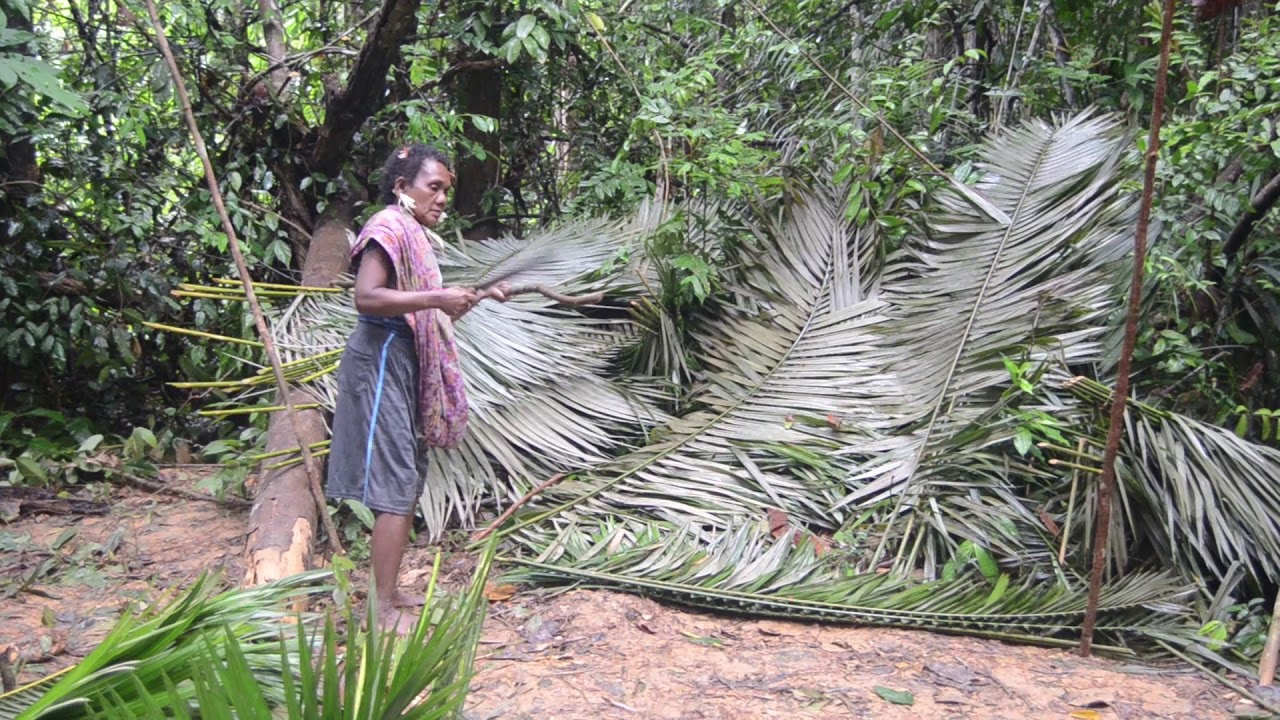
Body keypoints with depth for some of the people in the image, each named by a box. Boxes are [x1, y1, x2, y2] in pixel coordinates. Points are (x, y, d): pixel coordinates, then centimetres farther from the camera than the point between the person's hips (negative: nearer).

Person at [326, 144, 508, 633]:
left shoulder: (417, 235, 19)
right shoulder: (389, 227, -10)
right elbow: (366, 297, -23)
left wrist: (476, 299, 13)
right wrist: (436, 298, -26)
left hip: (408, 365, 10)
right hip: (383, 362, -10)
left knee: (408, 482, 12)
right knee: (395, 485, -10)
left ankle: (389, 592, 21)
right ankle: (384, 608, -6)